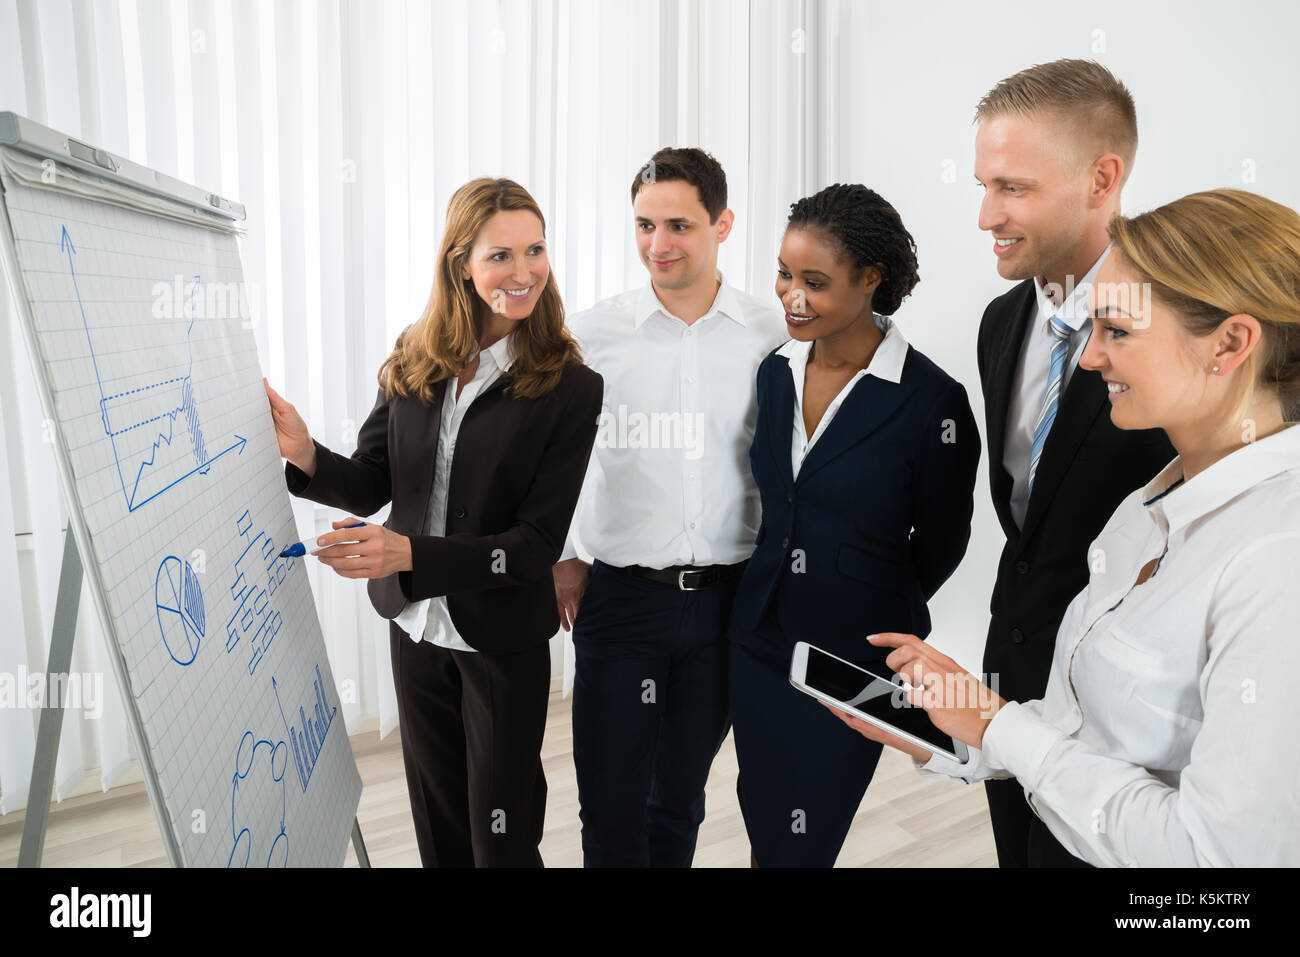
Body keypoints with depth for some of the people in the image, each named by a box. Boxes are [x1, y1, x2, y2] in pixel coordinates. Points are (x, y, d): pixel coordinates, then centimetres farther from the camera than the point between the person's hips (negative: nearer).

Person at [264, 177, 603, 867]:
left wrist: (410, 554, -30)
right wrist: (306, 455, -20)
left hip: (503, 641, -4)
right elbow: (372, 485, 0)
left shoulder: (569, 388, -17)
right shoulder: (413, 360, -4)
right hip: (415, 626, 4)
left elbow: (538, 543, -19)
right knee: (436, 818, 24)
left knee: (501, 833, 13)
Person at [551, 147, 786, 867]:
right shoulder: (593, 333, -2)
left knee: (680, 797, 17)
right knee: (610, 802, 5)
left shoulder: (771, 337, -1)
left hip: (728, 597, 1)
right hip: (620, 593, 0)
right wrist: (560, 558, 3)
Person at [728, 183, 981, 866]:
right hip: (760, 643, 5)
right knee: (762, 830, 18)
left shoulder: (932, 400, -18)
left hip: (855, 661, -5)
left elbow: (940, 541, -5)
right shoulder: (776, 372, 1)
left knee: (801, 841, 9)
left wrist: (878, 616, 7)